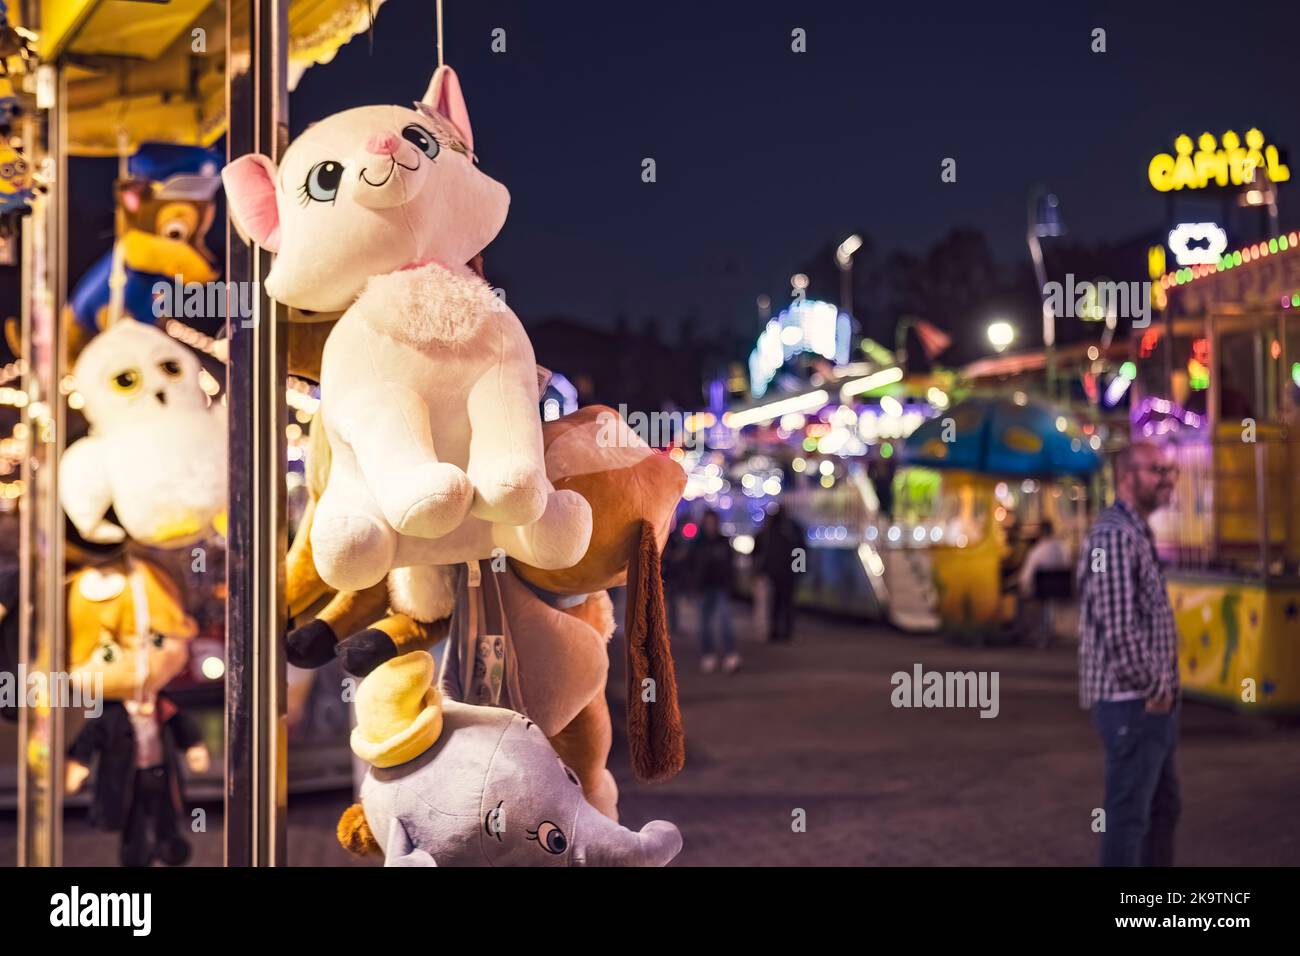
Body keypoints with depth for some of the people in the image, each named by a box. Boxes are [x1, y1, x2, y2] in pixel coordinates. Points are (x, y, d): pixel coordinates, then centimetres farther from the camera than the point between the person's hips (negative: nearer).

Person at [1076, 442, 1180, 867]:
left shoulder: (1139, 533, 15)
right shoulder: (1115, 536, -18)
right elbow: (1117, 629, -26)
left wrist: (1162, 687, 13)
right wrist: (1153, 688, -16)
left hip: (1153, 702, 11)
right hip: (1133, 704, -11)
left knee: (1164, 807, 18)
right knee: (1129, 814, -4)